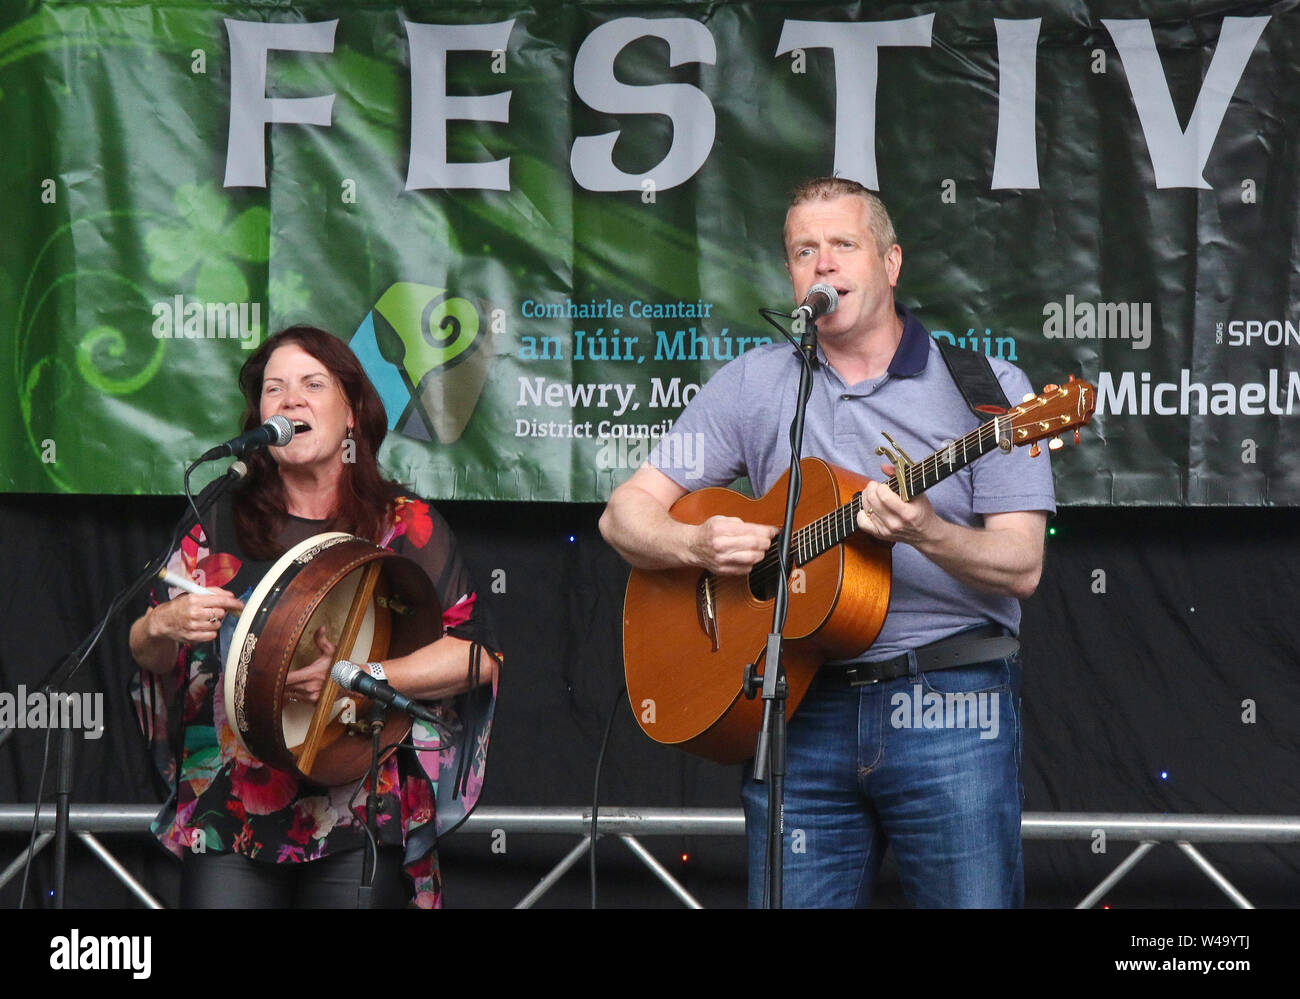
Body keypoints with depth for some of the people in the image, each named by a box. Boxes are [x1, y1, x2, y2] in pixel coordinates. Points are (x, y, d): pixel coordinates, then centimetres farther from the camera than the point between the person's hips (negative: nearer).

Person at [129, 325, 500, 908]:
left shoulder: (407, 527, 3)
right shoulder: (220, 522, 9)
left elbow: (478, 657, -4)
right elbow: (147, 655, 11)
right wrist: (163, 627, -12)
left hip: (359, 822, -1)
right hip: (227, 816, 1)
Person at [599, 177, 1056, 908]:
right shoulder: (754, 384, 11)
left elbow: (1021, 567, -5)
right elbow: (626, 514, 10)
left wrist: (925, 533, -24)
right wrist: (697, 545, -12)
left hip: (949, 702, -2)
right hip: (799, 706, 2)